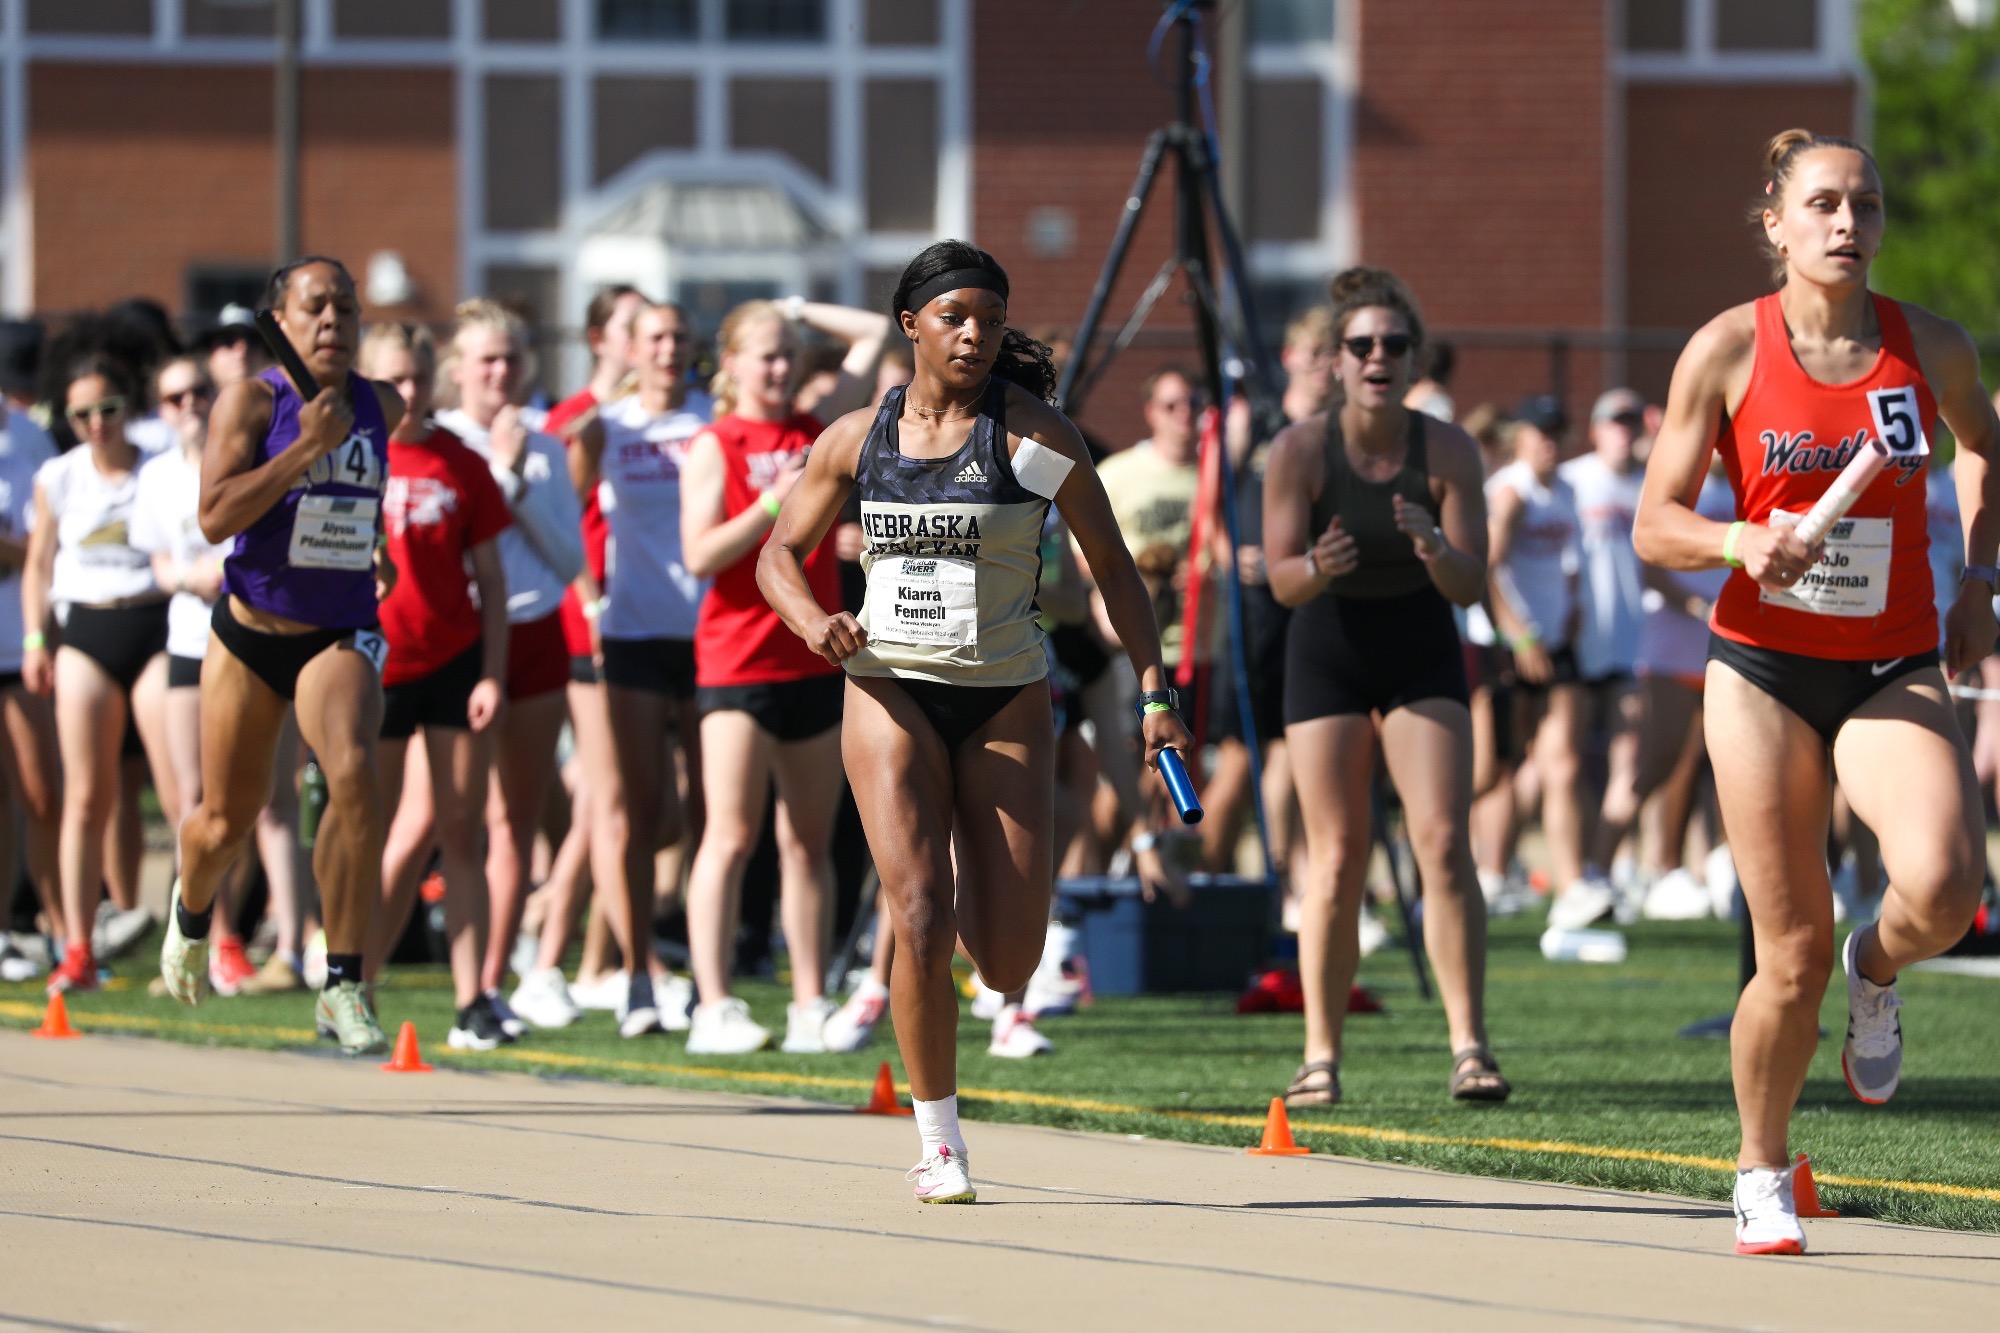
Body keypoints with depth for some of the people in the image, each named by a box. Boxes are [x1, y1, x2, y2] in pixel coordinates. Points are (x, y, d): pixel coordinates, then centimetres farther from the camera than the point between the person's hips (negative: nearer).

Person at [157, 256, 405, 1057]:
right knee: (226, 820, 11)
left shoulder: (381, 406, 4)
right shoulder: (250, 401, -10)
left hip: (342, 634, 1)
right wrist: (307, 446, -26)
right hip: (251, 632, -1)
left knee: (353, 773, -27)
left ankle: (344, 987, -23)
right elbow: (215, 516, -22)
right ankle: (191, 914, 49)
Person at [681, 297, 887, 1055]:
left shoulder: (816, 430, 12)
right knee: (731, 837, -9)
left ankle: (811, 1006, 10)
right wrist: (770, 506, -20)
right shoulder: (713, 448, -2)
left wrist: (798, 311, 14)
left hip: (815, 658, 5)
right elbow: (699, 554, -12)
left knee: (809, 842, 7)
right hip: (738, 661, -5)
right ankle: (715, 1008, -11)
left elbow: (874, 334, 19)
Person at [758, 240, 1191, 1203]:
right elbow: (780, 555, 13)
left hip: (1006, 700, 0)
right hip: (891, 691, 0)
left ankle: (973, 864, 35)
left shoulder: (1031, 434, -4)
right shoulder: (857, 439, 3)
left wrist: (1154, 694, -7)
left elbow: (1112, 564, 0)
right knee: (921, 924, -15)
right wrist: (813, 621, -9)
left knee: (1009, 966, -3)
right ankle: (937, 1140, -1)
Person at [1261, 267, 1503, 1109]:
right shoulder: (1301, 449, -13)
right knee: (1336, 862, -3)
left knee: (1443, 843, -13)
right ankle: (1321, 1057, 5)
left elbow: (1470, 586, -10)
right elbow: (1282, 580, -13)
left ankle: (1469, 1046, -13)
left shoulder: (1448, 451, -11)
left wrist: (1435, 550, -32)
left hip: (1422, 658, 0)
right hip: (1328, 657, 0)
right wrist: (1316, 567, -35)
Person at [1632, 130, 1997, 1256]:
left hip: (1894, 675, 1)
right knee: (1795, 959, -2)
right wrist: (1739, 541, -21)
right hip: (1765, 668, -1)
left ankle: (1878, 971, 10)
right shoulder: (1727, 350, -5)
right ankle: (1763, 1173, 22)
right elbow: (1655, 526, -1)